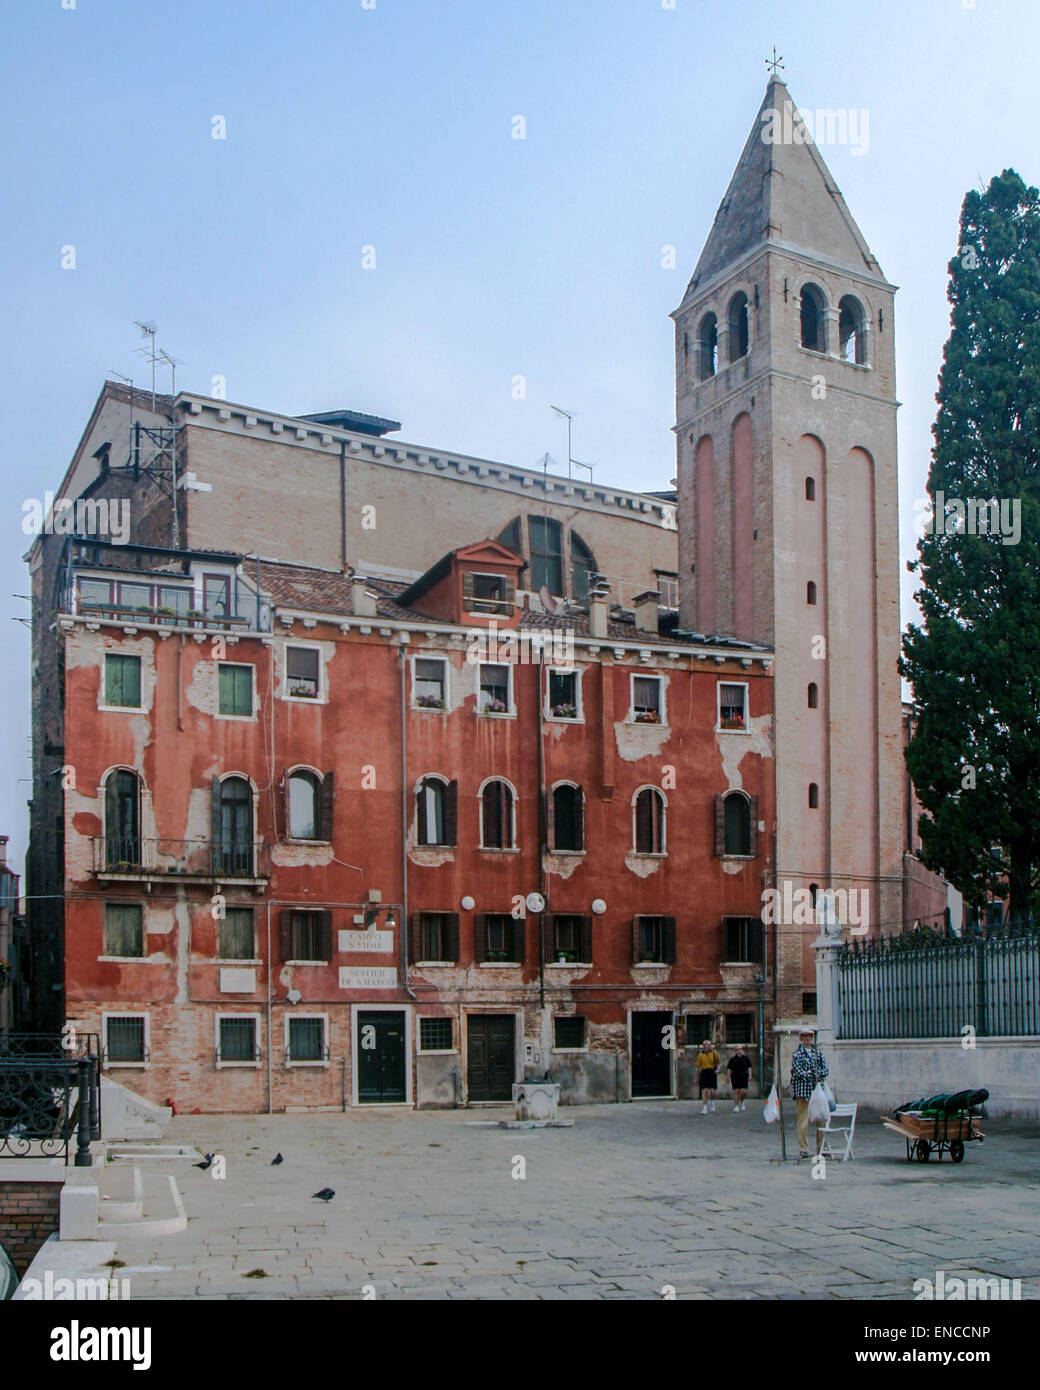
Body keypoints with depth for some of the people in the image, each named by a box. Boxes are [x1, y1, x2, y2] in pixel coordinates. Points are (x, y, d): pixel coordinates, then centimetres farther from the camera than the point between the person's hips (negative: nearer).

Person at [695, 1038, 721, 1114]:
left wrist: (717, 1069, -8)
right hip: (704, 1073, 0)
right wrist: (697, 1078, 10)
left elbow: (718, 1063, 11)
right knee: (705, 1091, -6)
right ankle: (704, 1108, 2)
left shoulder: (714, 1053, 2)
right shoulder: (700, 1055, 2)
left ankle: (711, 1101, 29)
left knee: (712, 1092, -4)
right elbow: (698, 1067, 8)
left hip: (712, 1073, 0)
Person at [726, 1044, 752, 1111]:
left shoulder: (746, 1058, 5)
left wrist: (750, 1075, -5)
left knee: (744, 1092, -8)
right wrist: (729, 1077, 1)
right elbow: (729, 1069, 6)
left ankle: (741, 1101, 22)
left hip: (744, 1077, 0)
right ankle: (736, 1106, 3)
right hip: (735, 1077, 0)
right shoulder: (732, 1059, 4)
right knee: (736, 1091, -5)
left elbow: (749, 1067, 7)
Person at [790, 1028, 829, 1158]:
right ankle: (803, 1149, 0)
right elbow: (798, 1071, -8)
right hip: (802, 1089, -4)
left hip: (817, 1089, 4)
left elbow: (825, 1069, 9)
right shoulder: (797, 1053, 2)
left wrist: (813, 1073, -7)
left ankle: (821, 1148, 12)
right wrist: (813, 1077, -9)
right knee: (803, 1120, -5)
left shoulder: (818, 1052, 15)